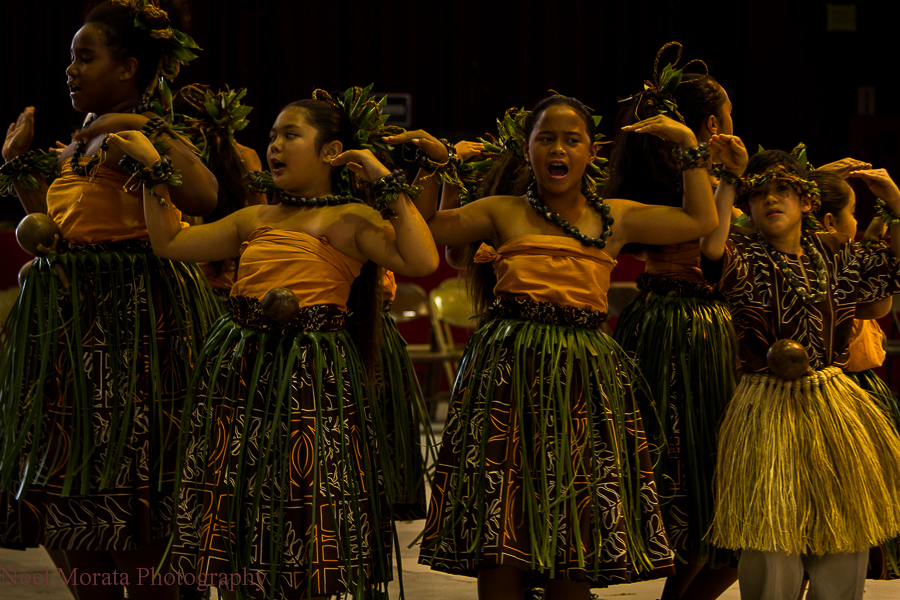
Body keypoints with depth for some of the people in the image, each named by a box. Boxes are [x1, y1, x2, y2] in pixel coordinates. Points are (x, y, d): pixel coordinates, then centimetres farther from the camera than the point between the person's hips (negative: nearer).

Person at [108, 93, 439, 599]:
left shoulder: (350, 219, -1)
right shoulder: (256, 220, 17)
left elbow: (422, 260, -17)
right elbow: (170, 241, 22)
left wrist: (387, 181, -13)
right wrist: (152, 166, 20)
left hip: (309, 378, -6)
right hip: (239, 368, 6)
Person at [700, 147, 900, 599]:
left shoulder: (835, 256, 9)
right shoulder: (745, 257, -4)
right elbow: (711, 246, -26)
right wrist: (731, 178, -23)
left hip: (834, 406, 4)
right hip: (769, 411, -4)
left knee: (844, 549, 9)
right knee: (772, 550, -2)